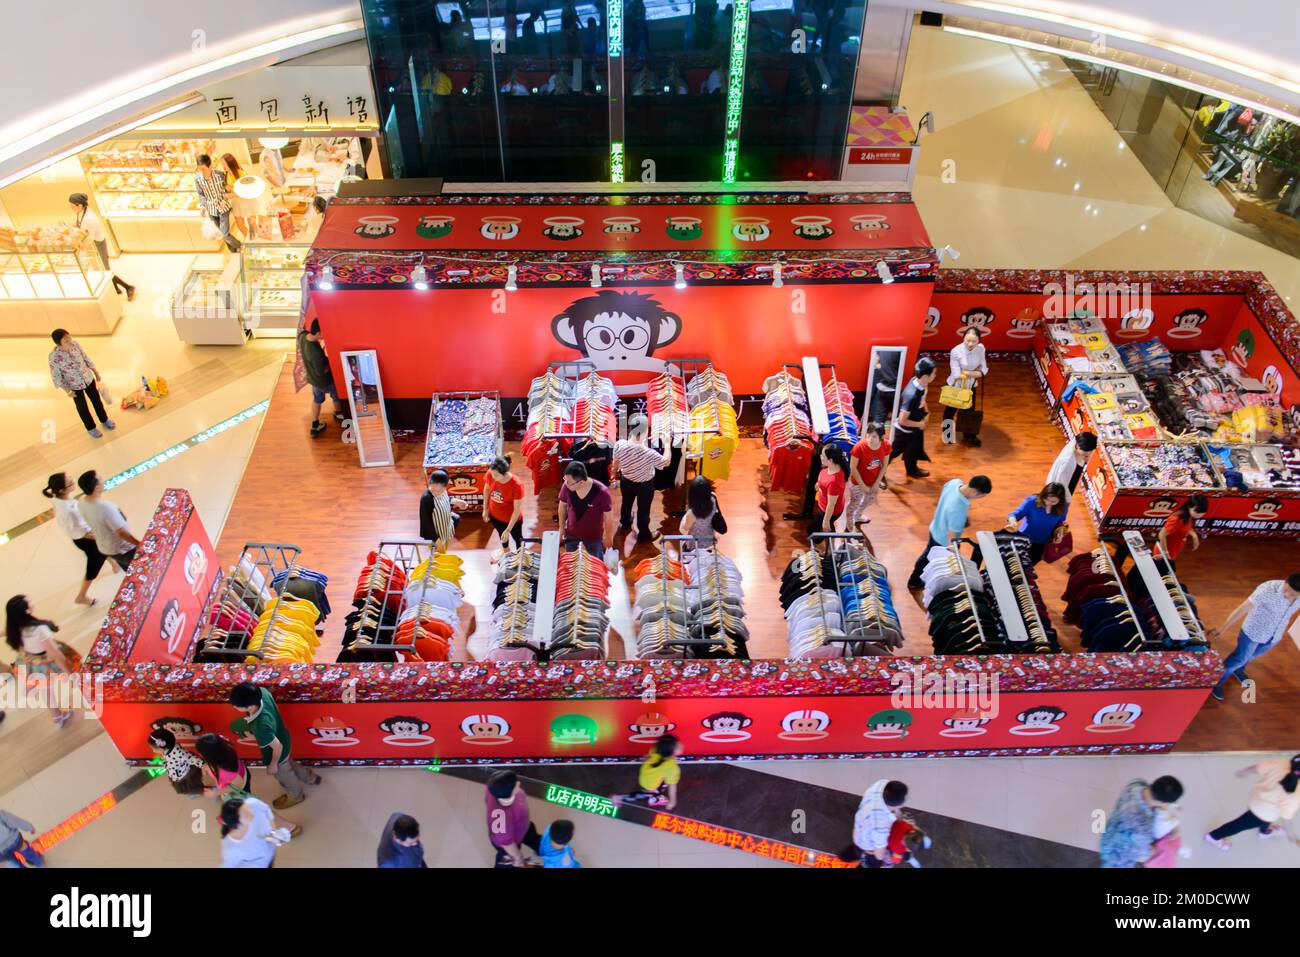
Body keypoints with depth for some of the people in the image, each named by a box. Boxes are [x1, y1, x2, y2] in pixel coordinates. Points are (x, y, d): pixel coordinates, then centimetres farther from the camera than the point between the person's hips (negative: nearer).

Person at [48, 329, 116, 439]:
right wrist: (67, 390, -16)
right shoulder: (54, 356, -31)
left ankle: (105, 420, 48)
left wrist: (95, 371, 9)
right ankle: (91, 428, 41)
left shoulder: (76, 344, -20)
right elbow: (56, 376, -18)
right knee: (82, 407, 17)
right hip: (74, 385, -4)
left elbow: (85, 358, -1)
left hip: (88, 378, 4)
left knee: (97, 401, 23)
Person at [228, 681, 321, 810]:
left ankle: (296, 796, 58)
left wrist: (273, 765, -11)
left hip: (278, 754, -6)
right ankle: (310, 777, 63)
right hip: (283, 738, 6)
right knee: (289, 764, 37)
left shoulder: (261, 727, -47)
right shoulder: (262, 692, -30)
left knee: (284, 776, 28)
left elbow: (277, 747, -31)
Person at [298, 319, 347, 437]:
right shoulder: (316, 352, -43)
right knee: (337, 396, 27)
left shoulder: (302, 336, -22)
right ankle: (339, 414, 56)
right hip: (325, 381, -6)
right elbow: (321, 371, -31)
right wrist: (330, 360, -18)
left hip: (312, 378, 6)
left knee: (317, 399, 29)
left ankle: (315, 427, 42)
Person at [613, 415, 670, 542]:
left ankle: (625, 523, 61)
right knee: (643, 509, 22)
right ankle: (643, 535, 45)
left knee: (626, 502, 32)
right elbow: (666, 462, -20)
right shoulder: (649, 454, -41)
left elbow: (616, 463, -7)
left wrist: (617, 472, 16)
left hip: (626, 481, 4)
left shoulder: (619, 444, -29)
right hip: (645, 485, -4)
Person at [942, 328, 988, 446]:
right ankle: (947, 433, 42)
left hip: (971, 386, 4)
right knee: (950, 410, 18)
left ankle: (969, 434, 43)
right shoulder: (956, 352, -30)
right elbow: (957, 375, -30)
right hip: (955, 386, -4)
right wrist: (975, 373, -24)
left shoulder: (980, 349, -17)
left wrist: (967, 372, -26)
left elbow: (984, 369, -11)